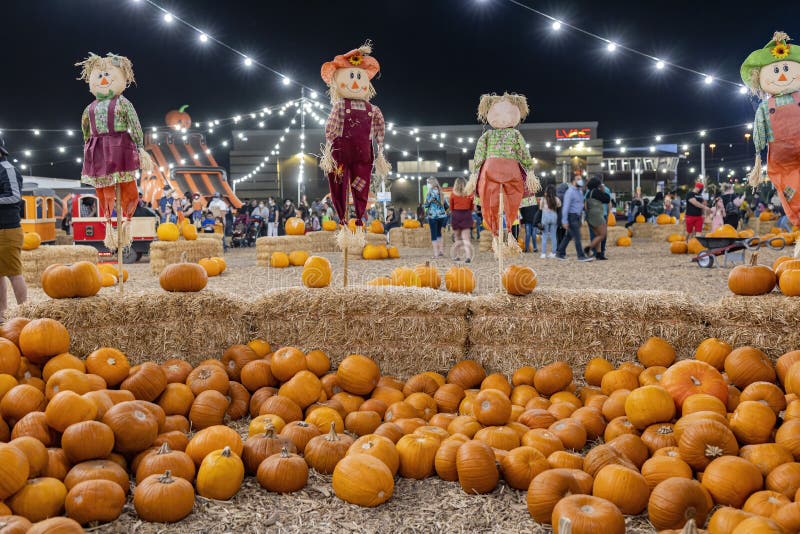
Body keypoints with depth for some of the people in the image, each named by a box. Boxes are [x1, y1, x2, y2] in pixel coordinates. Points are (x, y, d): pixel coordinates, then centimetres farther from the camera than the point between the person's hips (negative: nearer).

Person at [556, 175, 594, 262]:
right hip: (571, 217, -9)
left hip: (577, 217, 9)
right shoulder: (570, 192, -13)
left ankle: (560, 253, 20)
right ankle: (581, 256, -7)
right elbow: (566, 206, -18)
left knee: (568, 236, 12)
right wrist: (564, 221, -22)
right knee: (577, 237, -9)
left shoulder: (579, 191, 15)